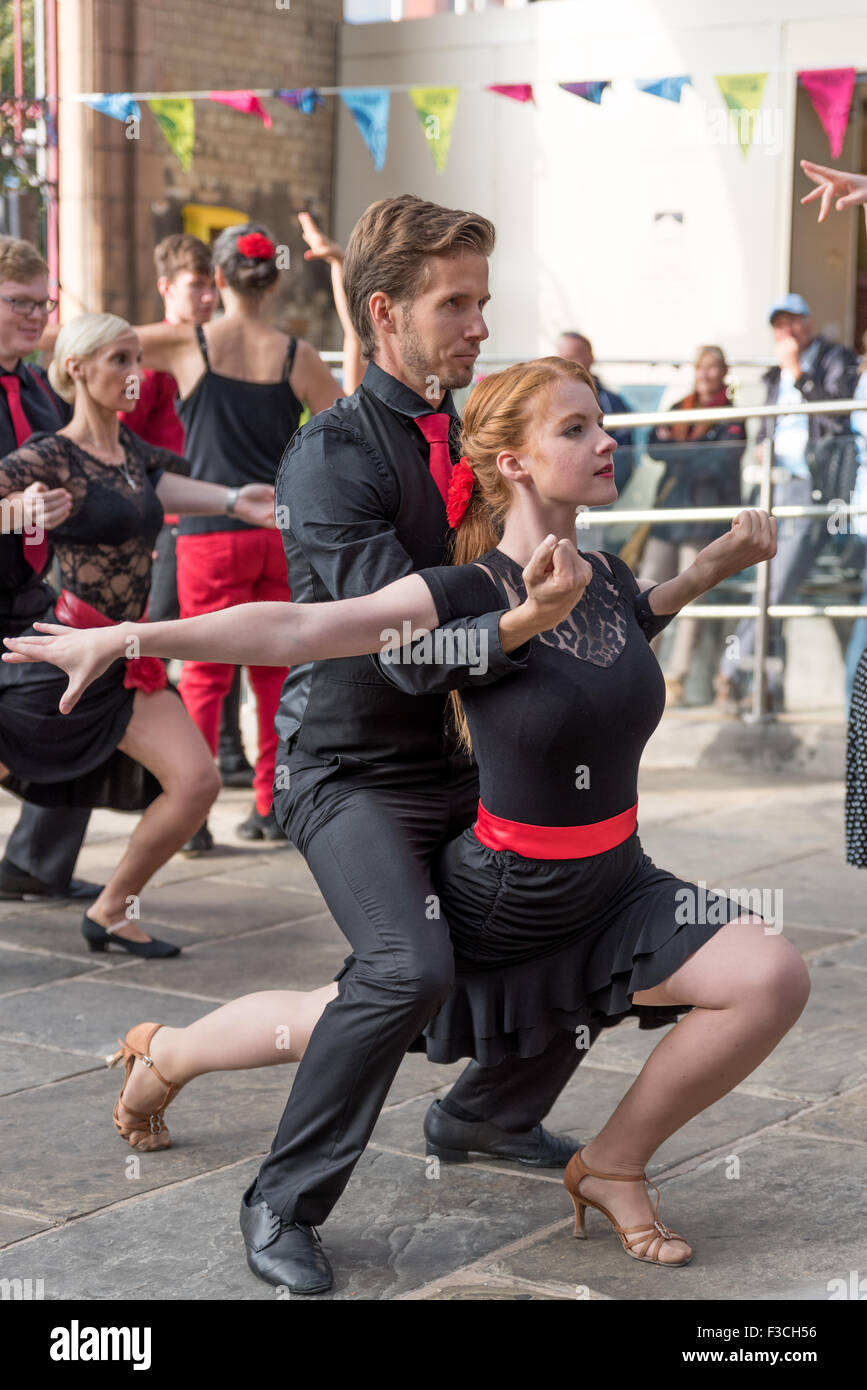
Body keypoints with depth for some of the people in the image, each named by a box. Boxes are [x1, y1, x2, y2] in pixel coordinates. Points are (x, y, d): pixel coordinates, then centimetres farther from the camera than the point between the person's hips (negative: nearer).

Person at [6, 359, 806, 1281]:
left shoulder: (609, 580, -2)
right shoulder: (470, 592, -22)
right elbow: (296, 628, -30)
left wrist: (710, 567, 8)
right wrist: (125, 637, -38)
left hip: (614, 885, 5)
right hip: (496, 899, -5)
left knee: (772, 980, -15)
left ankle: (613, 1168, 4)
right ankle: (162, 1053, 49)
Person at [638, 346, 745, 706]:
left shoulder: (732, 417, 1)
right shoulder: (678, 409, 17)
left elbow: (720, 461, -13)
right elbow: (654, 446, 5)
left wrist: (676, 450, -6)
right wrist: (695, 456, -12)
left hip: (706, 518, -5)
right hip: (668, 513, 5)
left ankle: (676, 680, 2)